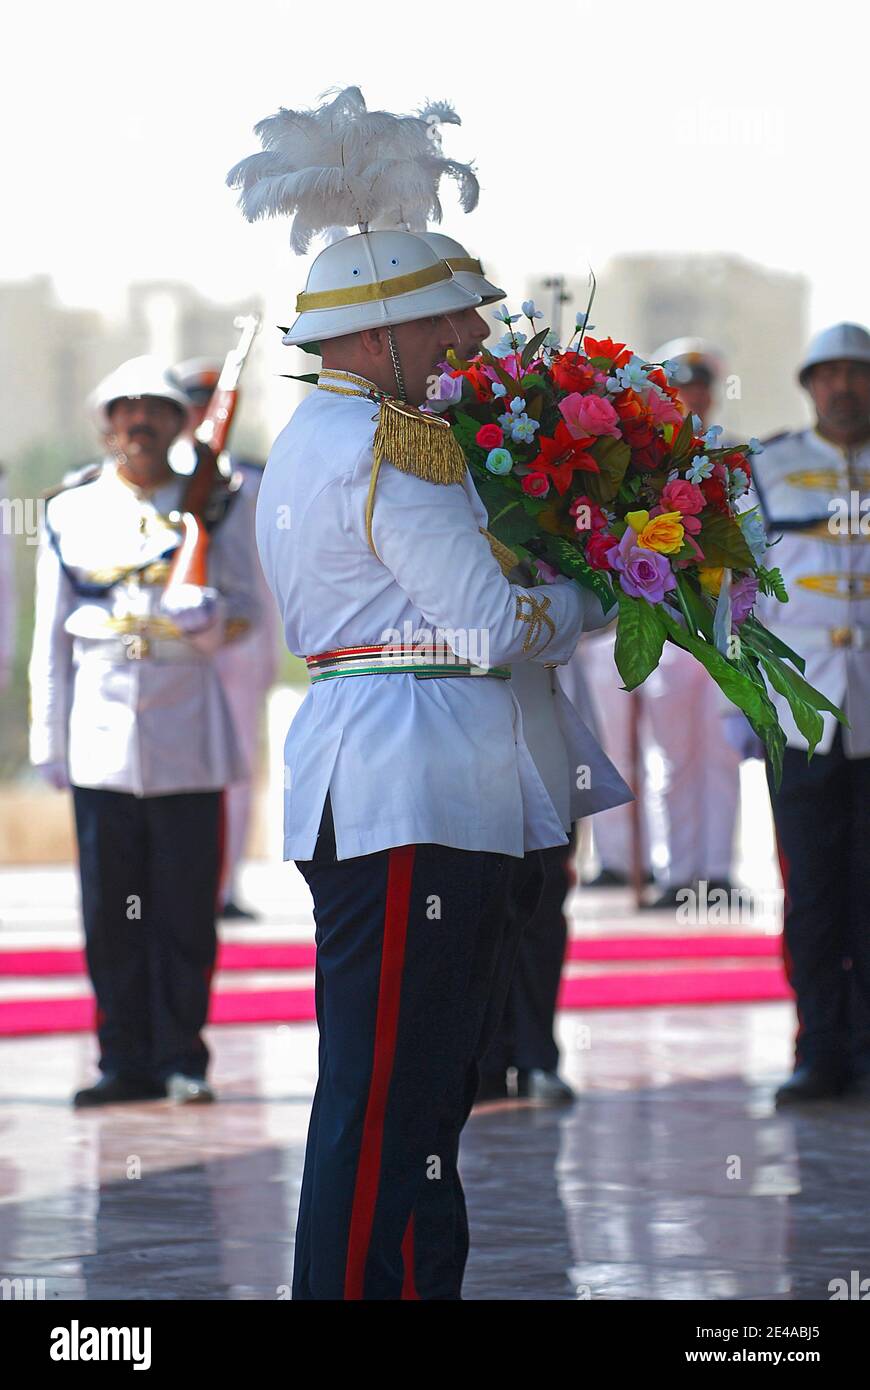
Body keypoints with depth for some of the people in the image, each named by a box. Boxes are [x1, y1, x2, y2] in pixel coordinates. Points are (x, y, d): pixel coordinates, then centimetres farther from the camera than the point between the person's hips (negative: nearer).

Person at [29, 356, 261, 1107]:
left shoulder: (218, 506, 7)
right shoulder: (70, 511, 10)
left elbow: (246, 608, 5)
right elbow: (51, 638, 11)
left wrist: (204, 615, -17)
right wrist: (49, 741, 7)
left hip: (188, 734, -1)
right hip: (101, 732, 1)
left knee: (185, 907, -2)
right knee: (110, 911, 1)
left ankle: (181, 1058, 7)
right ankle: (127, 1062, 9)